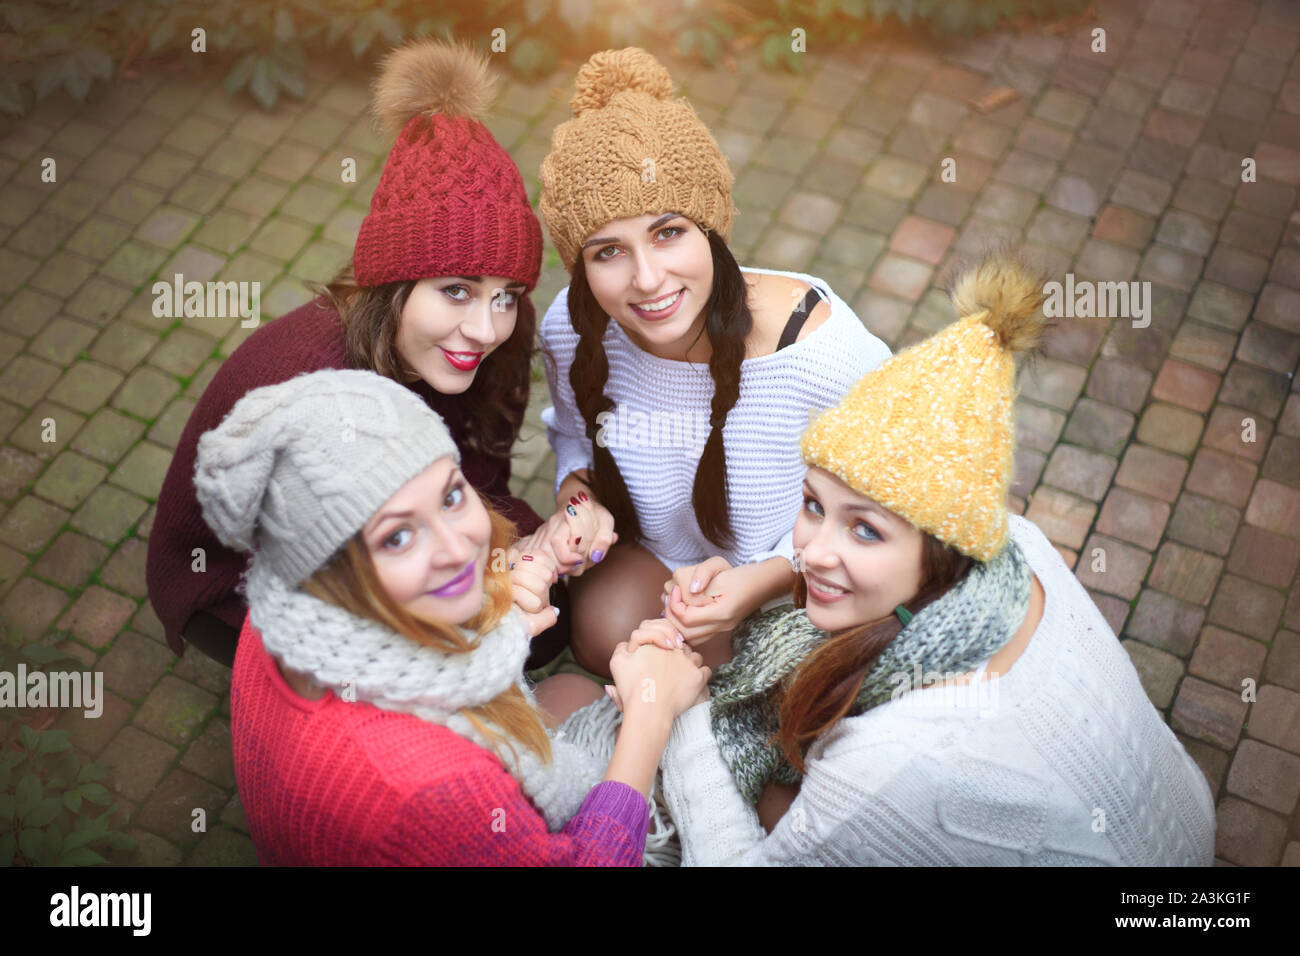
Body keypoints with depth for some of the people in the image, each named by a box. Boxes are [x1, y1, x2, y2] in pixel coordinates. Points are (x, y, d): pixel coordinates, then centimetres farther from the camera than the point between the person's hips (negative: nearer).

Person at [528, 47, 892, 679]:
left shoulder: (824, 350, -36)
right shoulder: (570, 331, -22)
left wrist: (761, 581, -32)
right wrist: (578, 500, -20)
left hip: (794, 578, -2)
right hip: (652, 555, 2)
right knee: (607, 635, -20)